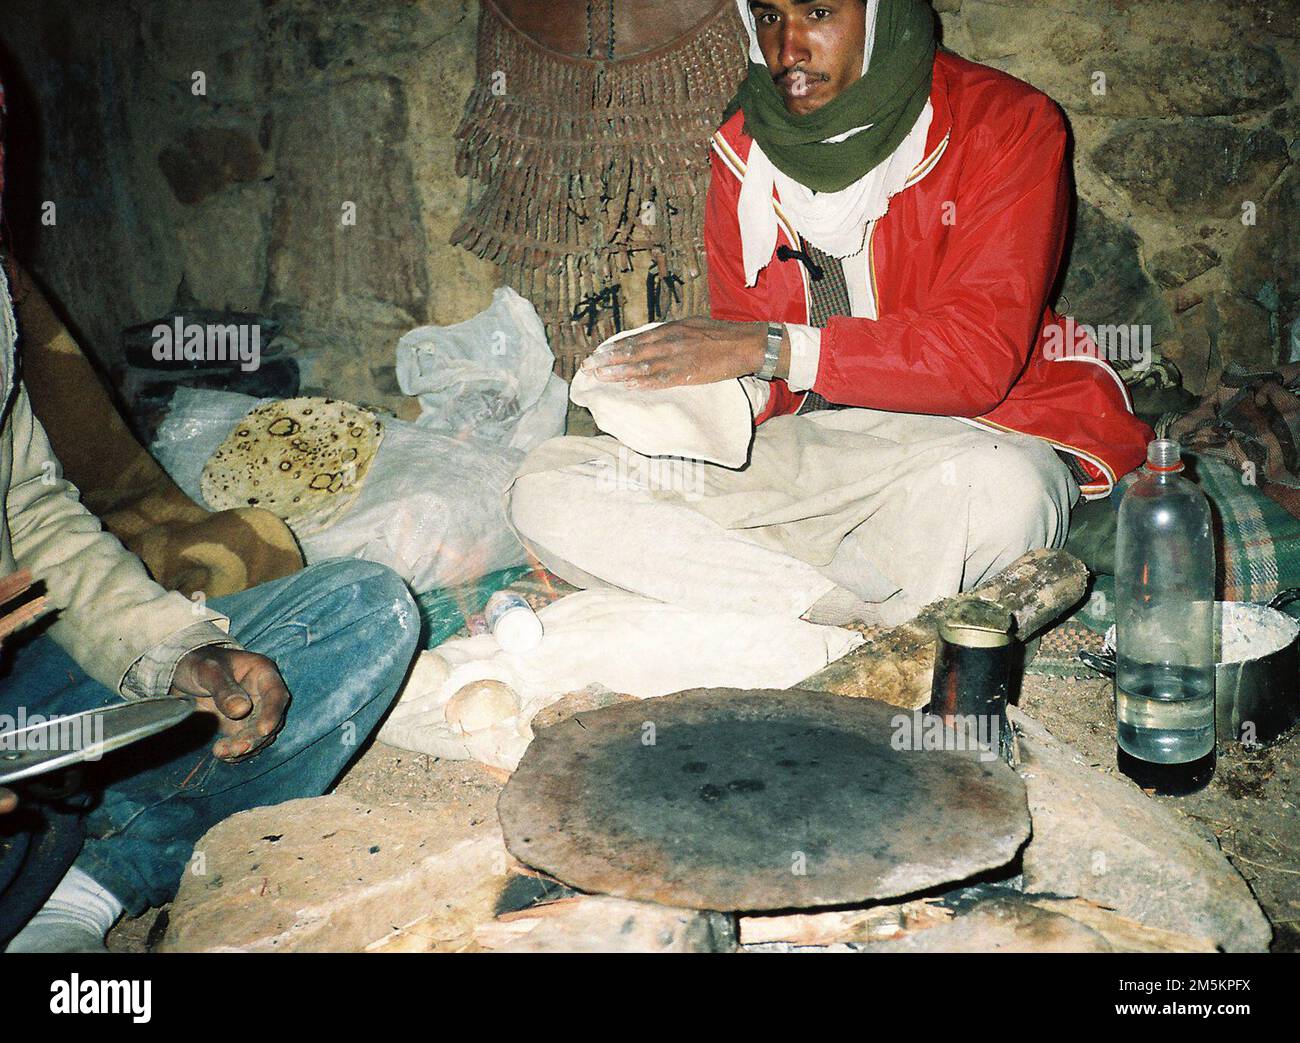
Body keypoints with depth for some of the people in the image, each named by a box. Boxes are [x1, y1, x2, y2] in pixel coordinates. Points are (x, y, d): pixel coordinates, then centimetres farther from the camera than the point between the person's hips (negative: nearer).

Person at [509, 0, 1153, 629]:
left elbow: (980, 353, -18)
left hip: (976, 433, -3)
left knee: (991, 489, -42)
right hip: (804, 446, 4)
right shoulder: (744, 148, 7)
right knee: (546, 489, -14)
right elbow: (743, 347, 7)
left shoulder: (1005, 124, -7)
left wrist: (771, 347, -25)